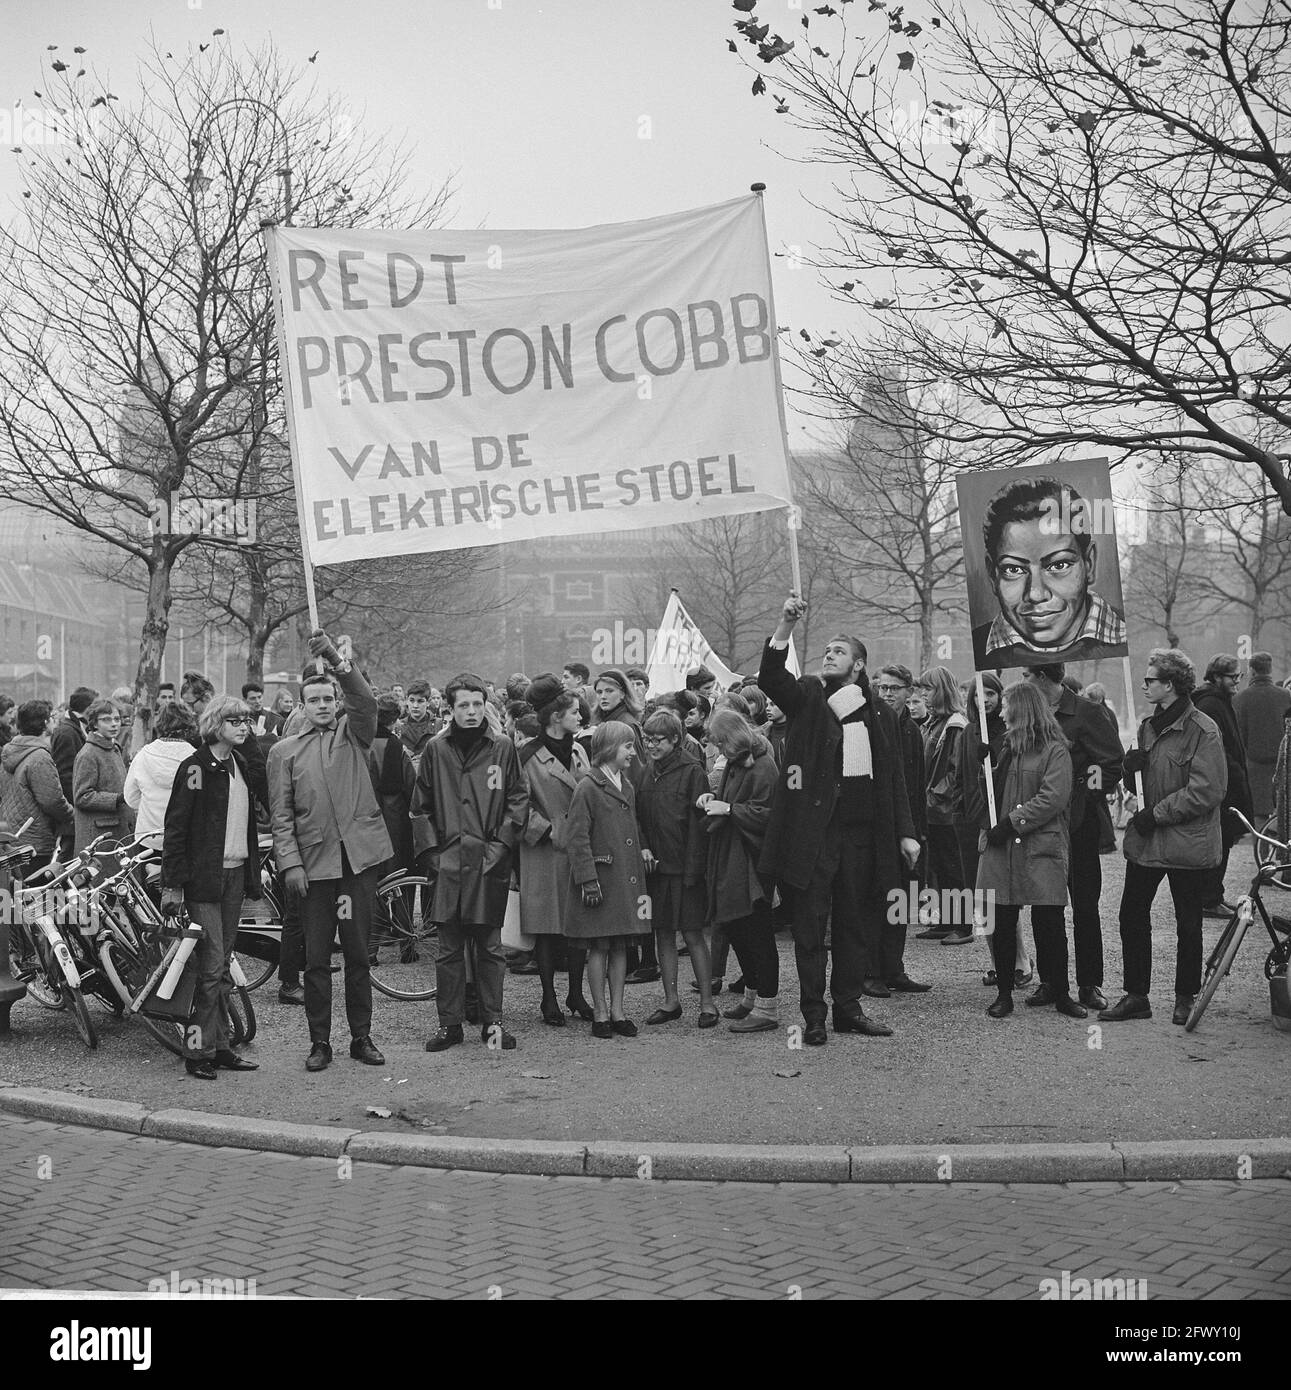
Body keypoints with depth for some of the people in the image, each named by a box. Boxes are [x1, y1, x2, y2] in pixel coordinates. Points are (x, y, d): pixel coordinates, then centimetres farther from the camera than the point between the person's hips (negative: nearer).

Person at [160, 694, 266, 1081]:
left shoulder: (241, 764, 12)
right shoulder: (196, 766, -9)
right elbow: (175, 827, -11)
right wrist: (172, 884, -15)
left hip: (235, 874, 7)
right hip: (204, 877, -7)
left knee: (223, 965, 11)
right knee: (212, 966, -8)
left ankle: (220, 1046, 16)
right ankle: (197, 1051, -1)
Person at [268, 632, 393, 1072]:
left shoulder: (353, 733, 11)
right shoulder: (284, 750, 10)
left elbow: (365, 700, -11)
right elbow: (281, 815, 5)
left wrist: (337, 660, -24)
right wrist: (290, 863, -7)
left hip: (359, 856, 0)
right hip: (313, 863, 0)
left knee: (358, 952, 6)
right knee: (316, 958, 3)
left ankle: (362, 1037, 15)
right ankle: (319, 1041, 12)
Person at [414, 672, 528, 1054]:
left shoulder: (502, 747, 3)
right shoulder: (435, 750, 6)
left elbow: (518, 800, 5)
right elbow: (421, 806, 12)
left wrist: (501, 843, -4)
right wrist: (433, 847, 3)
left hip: (489, 863, -1)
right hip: (448, 863, 1)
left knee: (490, 947, 4)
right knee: (449, 949, 4)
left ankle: (492, 1022, 11)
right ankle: (449, 1024, 11)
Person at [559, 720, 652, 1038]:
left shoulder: (627, 787, 14)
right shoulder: (587, 788, -10)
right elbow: (578, 839, -13)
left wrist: (640, 874, 17)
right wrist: (589, 880, -17)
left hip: (626, 879, 7)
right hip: (599, 879, -7)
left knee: (620, 946, 8)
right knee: (599, 947, -1)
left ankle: (617, 1011, 14)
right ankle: (600, 1015, 6)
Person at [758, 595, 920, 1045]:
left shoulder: (880, 716, 14)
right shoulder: (807, 698, 7)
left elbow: (895, 780, 13)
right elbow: (769, 677, -12)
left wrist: (905, 833, 5)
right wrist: (786, 625, -24)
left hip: (862, 831, 3)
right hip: (813, 828, -3)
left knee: (858, 922, 8)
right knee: (810, 922, -2)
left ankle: (848, 1007, 19)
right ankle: (813, 1016, 3)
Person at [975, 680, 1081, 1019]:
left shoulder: (1055, 750, -3)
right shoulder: (1007, 746, 16)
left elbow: (1054, 797, -13)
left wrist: (1013, 822, -16)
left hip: (1040, 848, -5)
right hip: (1001, 848, 5)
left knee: (1049, 921, -2)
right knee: (1003, 923, 5)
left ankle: (1059, 992, 10)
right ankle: (1004, 993, 12)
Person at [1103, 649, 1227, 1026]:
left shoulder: (1202, 730, -13)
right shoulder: (1148, 726, 12)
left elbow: (1207, 791, -18)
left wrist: (1158, 814, -17)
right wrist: (1130, 766, -2)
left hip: (1187, 843, -7)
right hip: (1145, 839, 7)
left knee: (1187, 924, 7)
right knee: (1131, 915, 4)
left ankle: (1185, 998, 21)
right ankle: (1135, 995, 13)